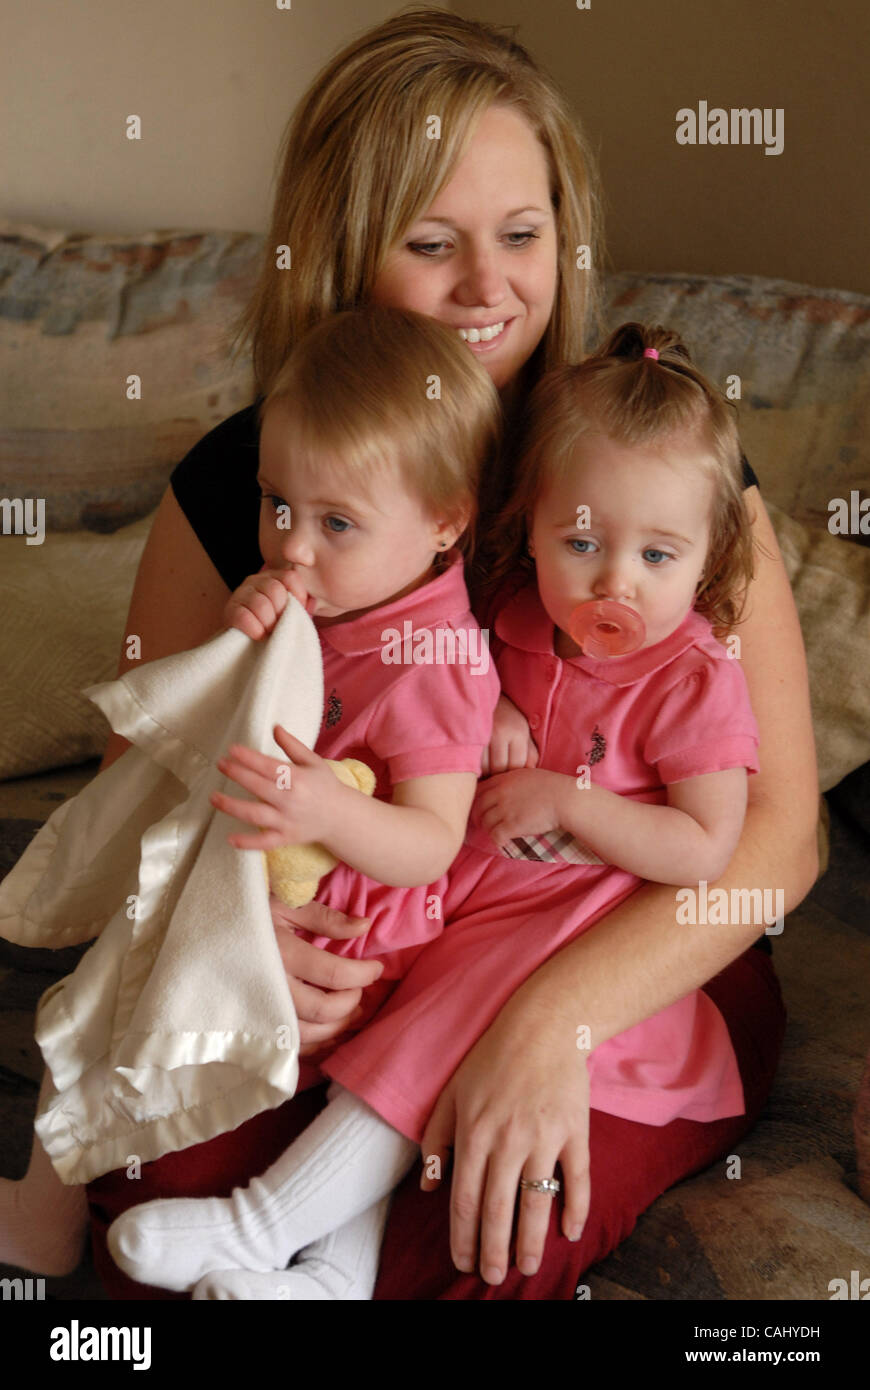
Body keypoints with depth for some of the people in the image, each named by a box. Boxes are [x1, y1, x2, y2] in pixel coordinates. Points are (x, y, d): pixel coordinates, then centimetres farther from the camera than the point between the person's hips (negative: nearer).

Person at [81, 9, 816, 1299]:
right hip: (345, 964, 2)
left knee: (451, 1238, -28)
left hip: (641, 972, -1)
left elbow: (778, 828, -15)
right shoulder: (241, 482, -3)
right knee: (163, 1186, -24)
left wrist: (556, 1015, -28)